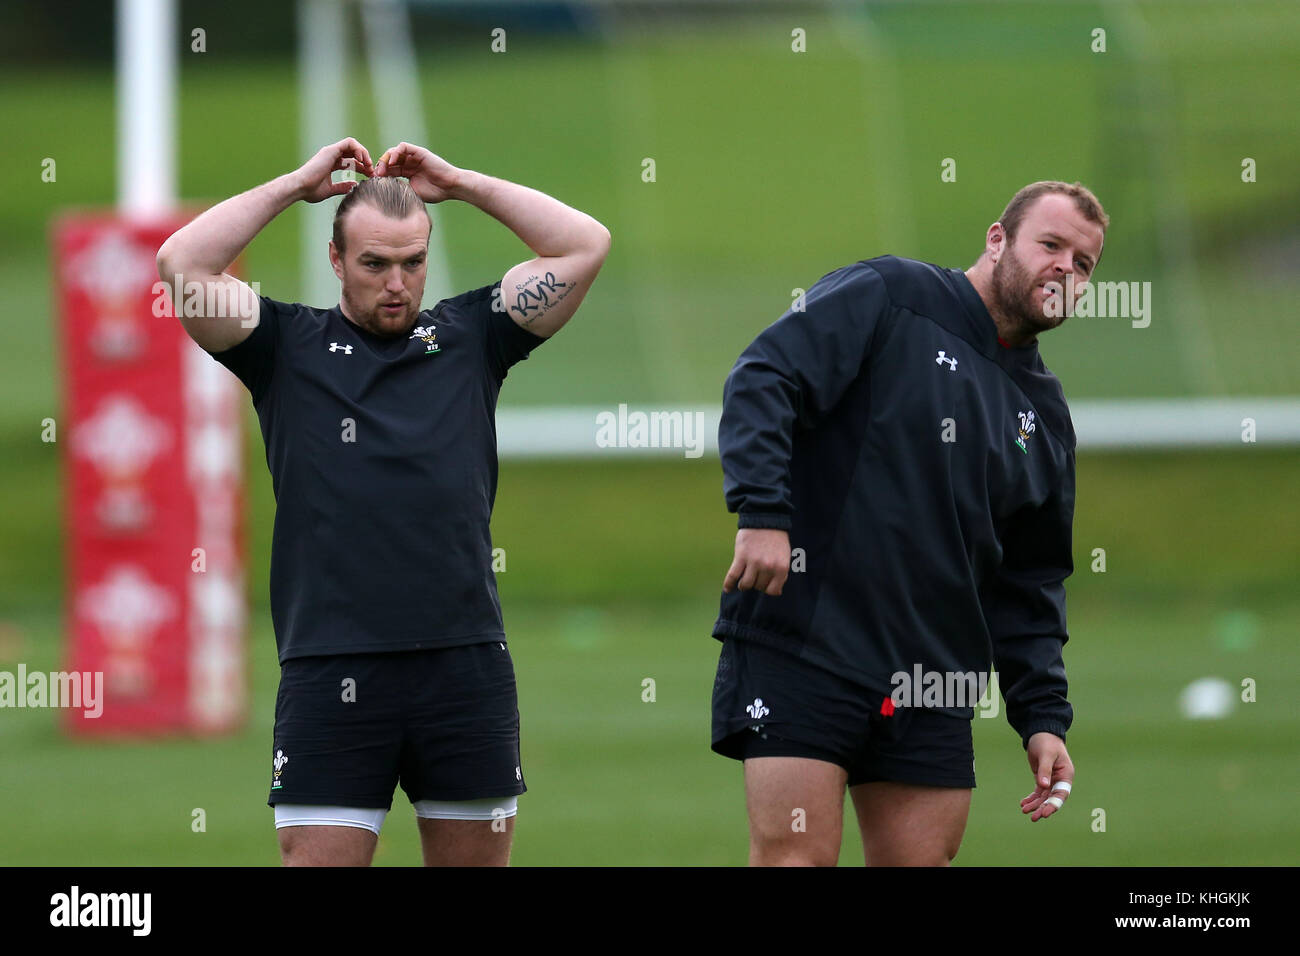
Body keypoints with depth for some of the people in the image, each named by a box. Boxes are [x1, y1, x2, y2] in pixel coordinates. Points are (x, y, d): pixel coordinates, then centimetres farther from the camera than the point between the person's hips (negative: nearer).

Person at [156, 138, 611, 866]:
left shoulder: (470, 335, 14)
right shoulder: (288, 346, 9)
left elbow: (586, 246, 10)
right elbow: (182, 264, -2)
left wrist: (460, 184, 10)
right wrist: (298, 185, 4)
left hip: (466, 663, 2)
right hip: (331, 666, -2)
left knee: (477, 857, 7)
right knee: (318, 859, -5)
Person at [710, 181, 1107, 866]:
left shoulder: (1043, 416, 19)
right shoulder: (884, 297, 0)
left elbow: (1029, 587, 21)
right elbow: (764, 379, -11)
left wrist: (1043, 717, 11)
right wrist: (761, 509, -23)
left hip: (931, 690, 6)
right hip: (800, 649, -6)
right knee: (796, 858, -13)